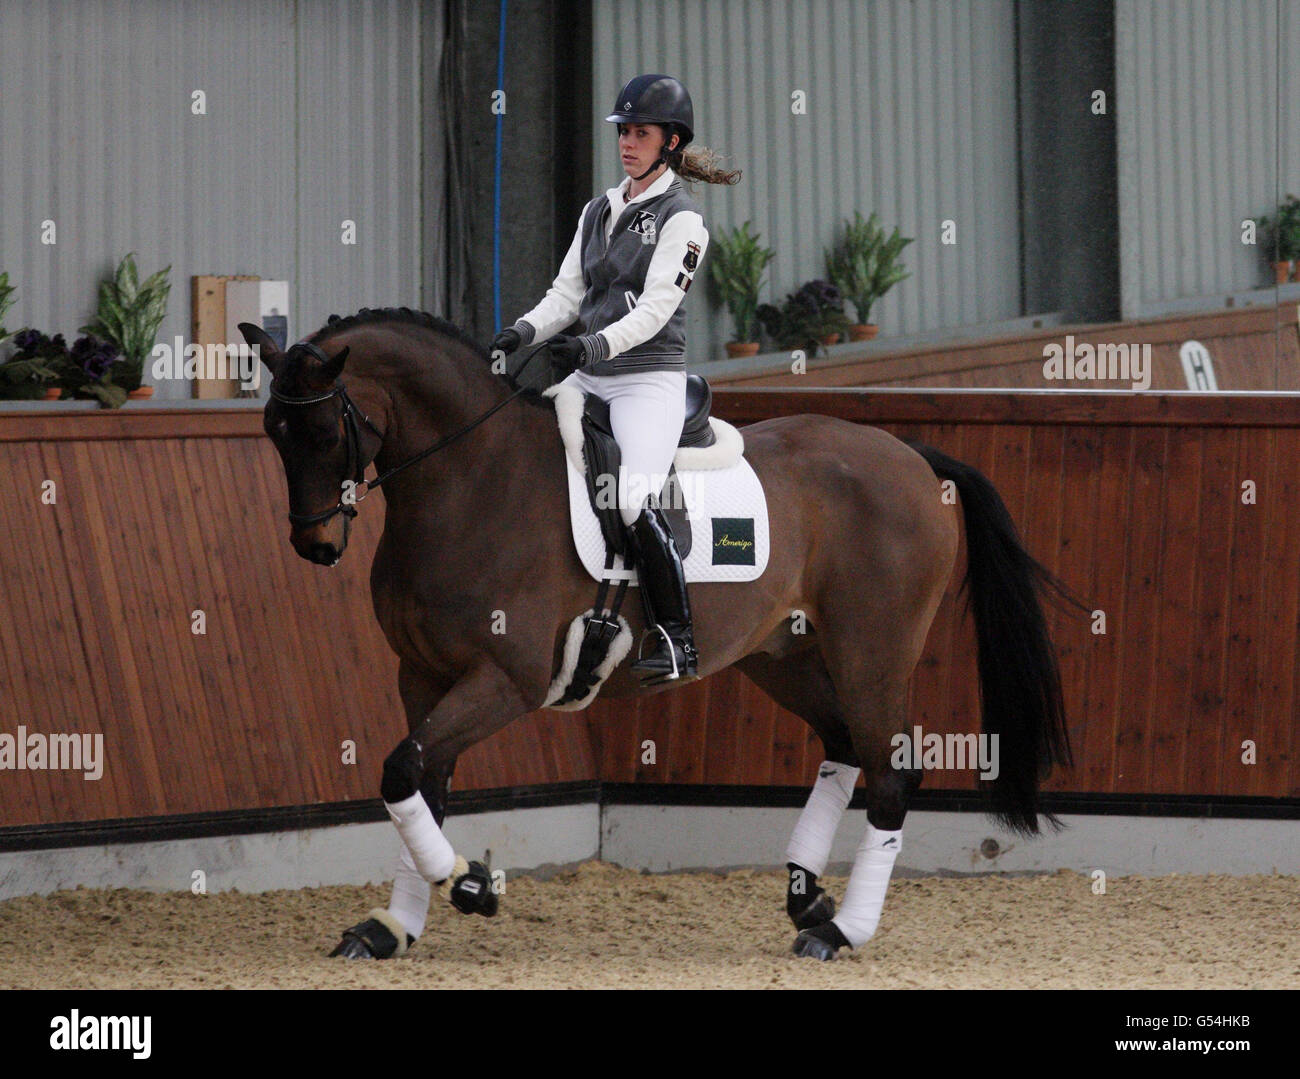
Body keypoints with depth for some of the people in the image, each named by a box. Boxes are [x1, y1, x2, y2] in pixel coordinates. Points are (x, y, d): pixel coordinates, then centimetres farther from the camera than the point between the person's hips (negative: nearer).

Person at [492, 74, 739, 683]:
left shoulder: (681, 220, -5)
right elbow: (568, 291, 15)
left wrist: (596, 344, -29)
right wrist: (526, 331, -4)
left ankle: (678, 644, -17)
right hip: (588, 380, 8)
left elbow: (657, 305, -15)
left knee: (634, 501, -23)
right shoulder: (598, 212, 17)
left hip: (651, 377, -8)